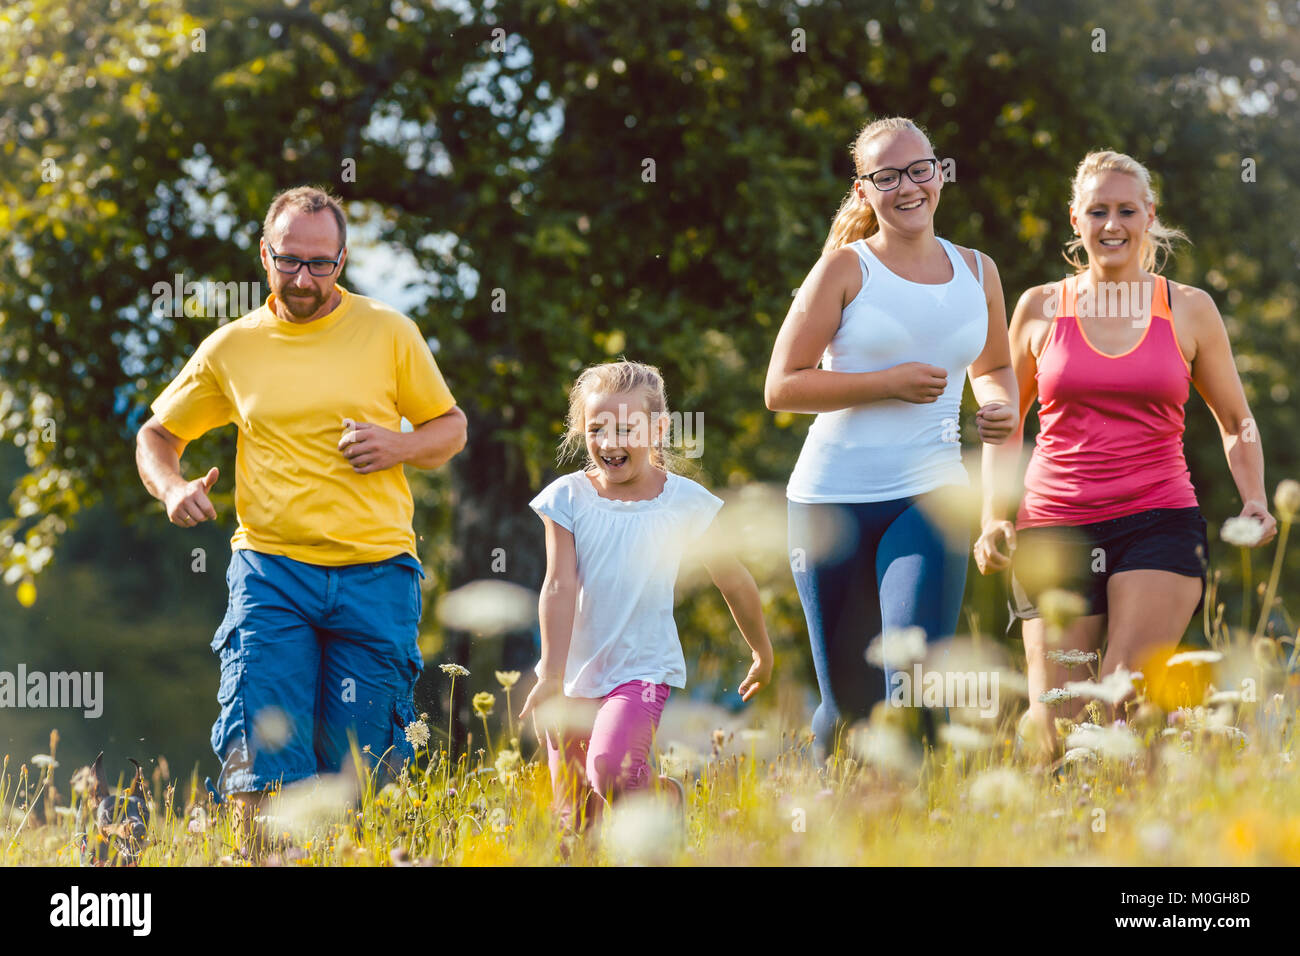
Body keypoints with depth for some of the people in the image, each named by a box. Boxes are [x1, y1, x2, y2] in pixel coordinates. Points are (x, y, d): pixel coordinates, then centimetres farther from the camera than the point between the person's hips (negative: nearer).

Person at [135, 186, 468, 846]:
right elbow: (156, 434, 18)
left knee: (355, 771, 4)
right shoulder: (230, 347, 7)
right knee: (263, 761, -12)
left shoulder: (389, 332, 5)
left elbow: (451, 428, 14)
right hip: (270, 569, 0)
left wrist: (401, 446, -8)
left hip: (374, 574, 0)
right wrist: (171, 486, -4)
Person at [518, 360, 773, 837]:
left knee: (610, 769, -28)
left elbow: (733, 582, 10)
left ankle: (666, 801, 2)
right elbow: (559, 587, -8)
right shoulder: (568, 498, -2)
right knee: (575, 823, 5)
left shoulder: (686, 502, -3)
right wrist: (551, 677, -15)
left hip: (643, 668, -2)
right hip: (576, 674, 3)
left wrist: (763, 652, 21)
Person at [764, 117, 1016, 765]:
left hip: (930, 496, 2)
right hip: (834, 498, -2)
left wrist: (1000, 407, 5)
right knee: (849, 704, 4)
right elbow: (782, 387, -6)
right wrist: (891, 382, -14)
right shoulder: (846, 268, -1)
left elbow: (994, 368, 29)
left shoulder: (977, 272, 11)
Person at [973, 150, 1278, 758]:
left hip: (1160, 522, -1)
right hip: (1055, 529, 1)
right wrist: (993, 520, 7)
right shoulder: (1041, 309, 8)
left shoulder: (1189, 310, 8)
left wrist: (1254, 503, 2)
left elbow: (1236, 422, 18)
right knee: (1055, 725, -3)